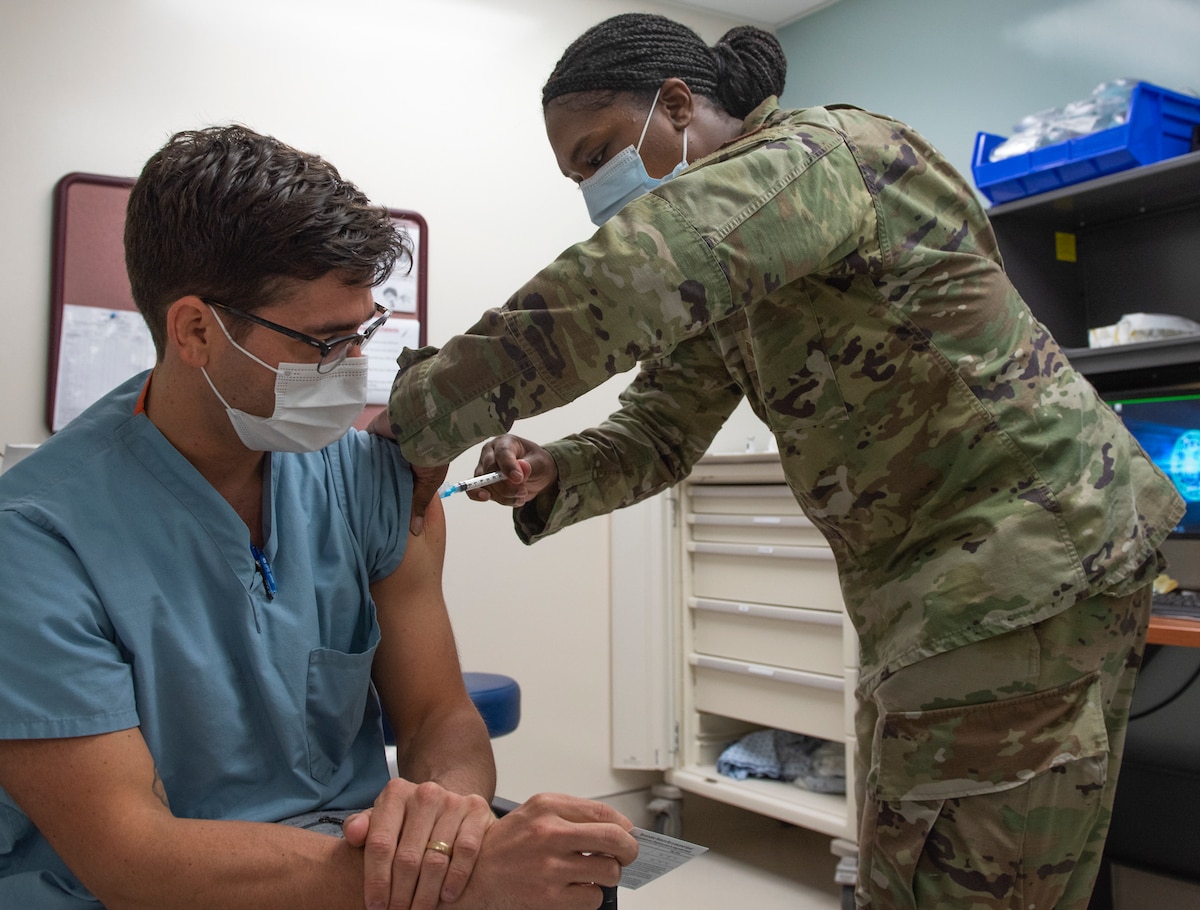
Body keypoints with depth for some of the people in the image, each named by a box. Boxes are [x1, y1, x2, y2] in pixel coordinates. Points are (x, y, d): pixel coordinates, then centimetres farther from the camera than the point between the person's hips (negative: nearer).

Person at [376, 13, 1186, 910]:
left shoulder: (820, 154, -16)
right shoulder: (720, 284, 13)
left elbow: (630, 278, -32)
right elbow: (657, 432, 9)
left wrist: (425, 415, -24)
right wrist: (550, 477, -12)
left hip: (1029, 555, -9)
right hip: (927, 584, 9)